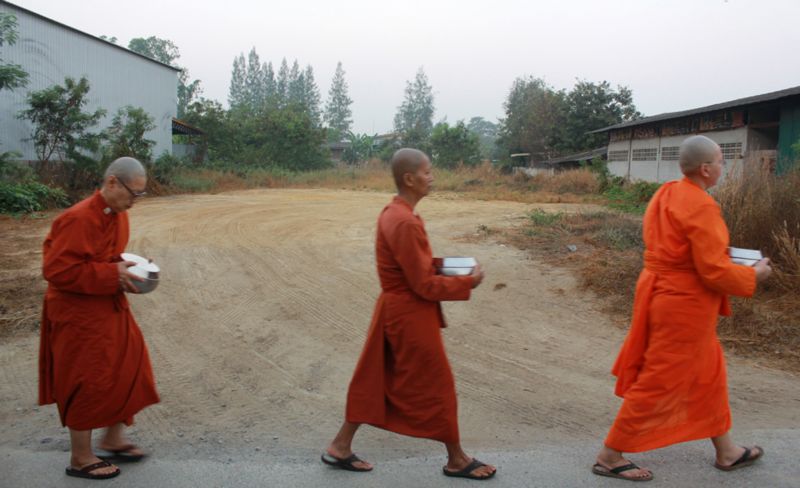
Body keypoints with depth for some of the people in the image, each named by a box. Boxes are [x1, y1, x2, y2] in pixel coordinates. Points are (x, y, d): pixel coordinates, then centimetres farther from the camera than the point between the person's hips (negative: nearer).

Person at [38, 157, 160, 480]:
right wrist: (112, 275, -25)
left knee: (127, 369, 13)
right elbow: (56, 270, -25)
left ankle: (113, 438, 30)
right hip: (79, 315, -9)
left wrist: (124, 270, 0)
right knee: (89, 383, 1)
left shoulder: (118, 215, 4)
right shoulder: (79, 219, -24)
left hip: (110, 308, 9)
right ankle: (80, 459, 18)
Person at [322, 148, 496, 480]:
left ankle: (340, 447, 27)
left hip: (393, 309, 10)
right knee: (437, 386, 6)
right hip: (410, 315, -9)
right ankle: (456, 460, 22)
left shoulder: (391, 213, 5)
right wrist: (467, 282, -12)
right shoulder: (405, 223, -26)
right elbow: (424, 285, -22)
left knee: (374, 380, 17)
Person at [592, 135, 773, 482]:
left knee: (708, 373, 22)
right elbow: (714, 271, -22)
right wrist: (753, 275, -5)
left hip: (661, 294, 10)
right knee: (658, 384, 2)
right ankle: (610, 456, 13)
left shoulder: (665, 194, 4)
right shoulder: (701, 207, -23)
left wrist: (720, 253, 13)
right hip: (683, 306, -10)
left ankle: (726, 452, 38)